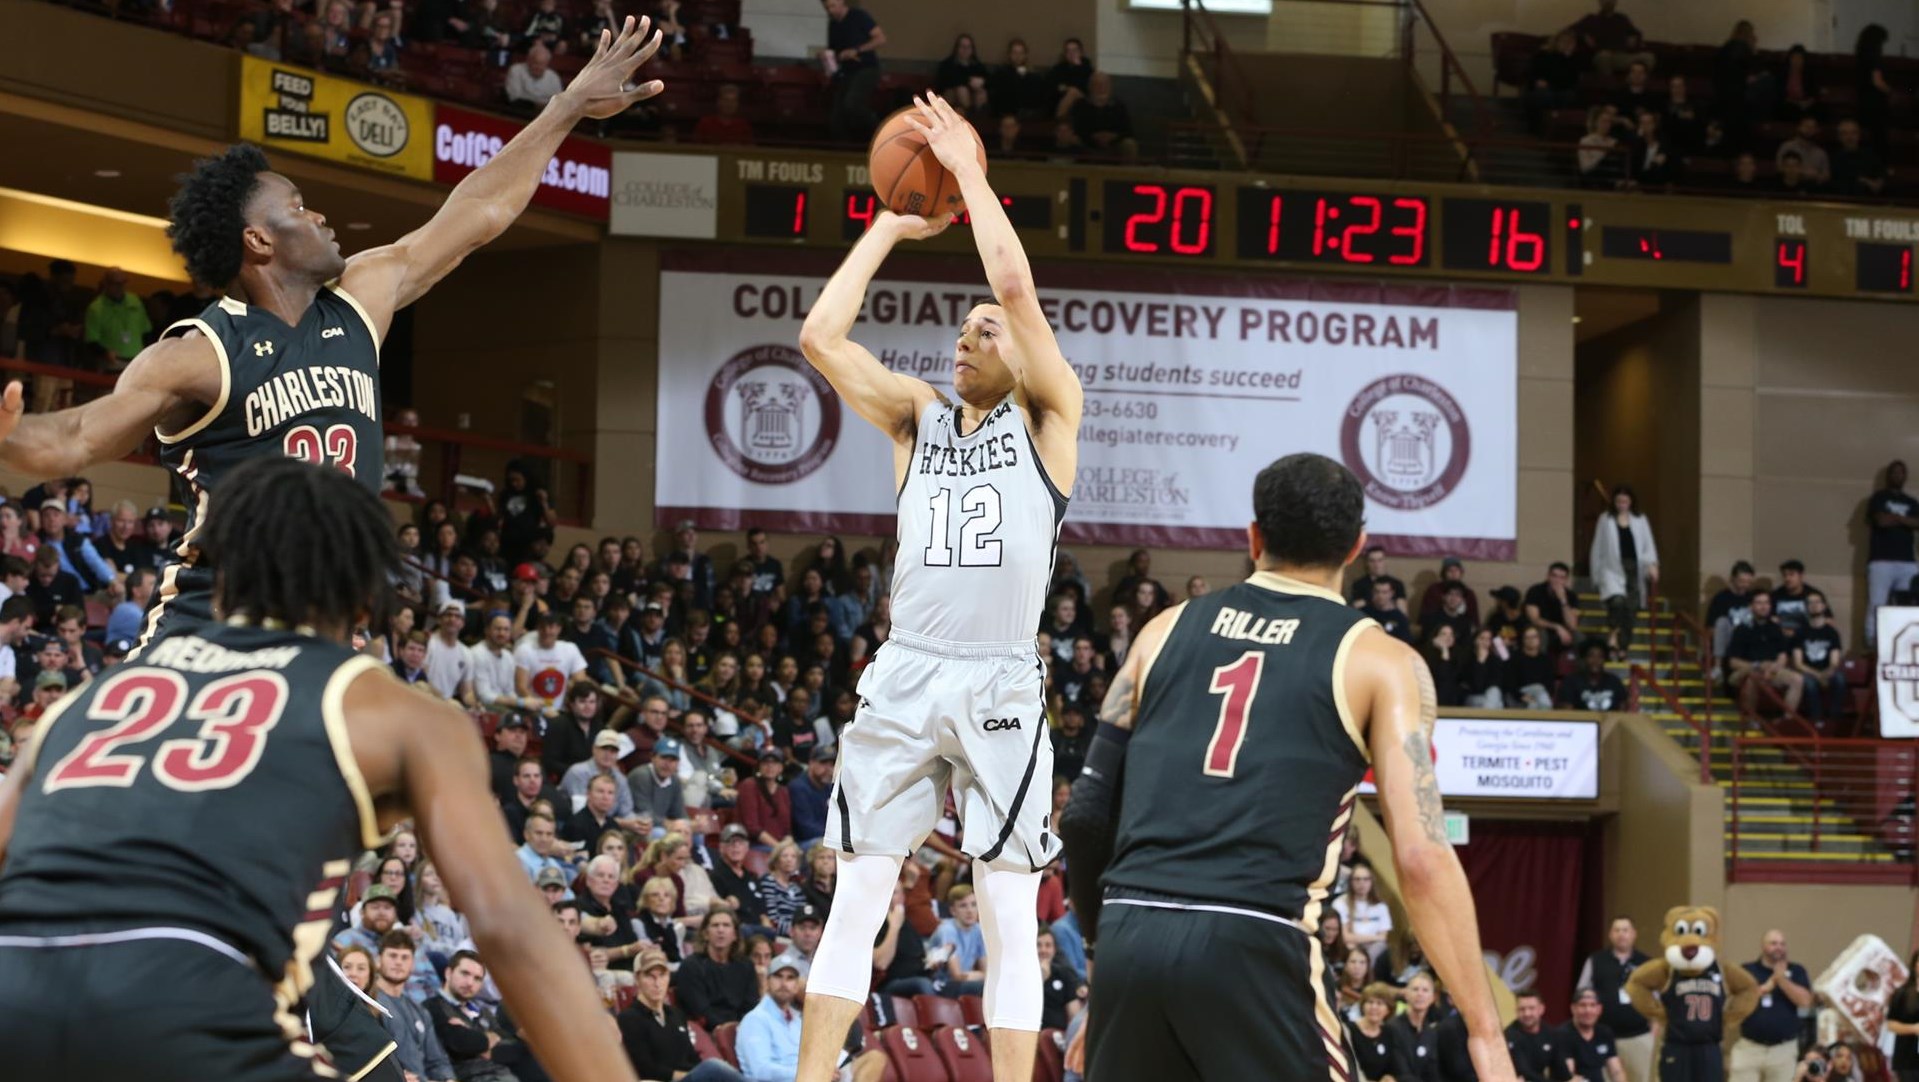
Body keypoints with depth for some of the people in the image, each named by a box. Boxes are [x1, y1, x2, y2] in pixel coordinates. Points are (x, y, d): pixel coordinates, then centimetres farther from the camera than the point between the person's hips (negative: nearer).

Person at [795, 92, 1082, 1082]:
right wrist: (892, 225, 8)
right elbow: (820, 336, 3)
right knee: (855, 899, 3)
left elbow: (1015, 283, -10)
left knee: (1011, 916, -2)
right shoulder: (918, 417, 15)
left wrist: (966, 168, 0)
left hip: (999, 686, -3)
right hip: (904, 676, 3)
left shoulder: (1046, 416, 4)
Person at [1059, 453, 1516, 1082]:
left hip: (1131, 935, 4)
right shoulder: (1380, 661, 7)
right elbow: (1421, 858, -3)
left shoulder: (1168, 629, 18)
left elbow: (1086, 815, 16)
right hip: (1253, 947, -4)